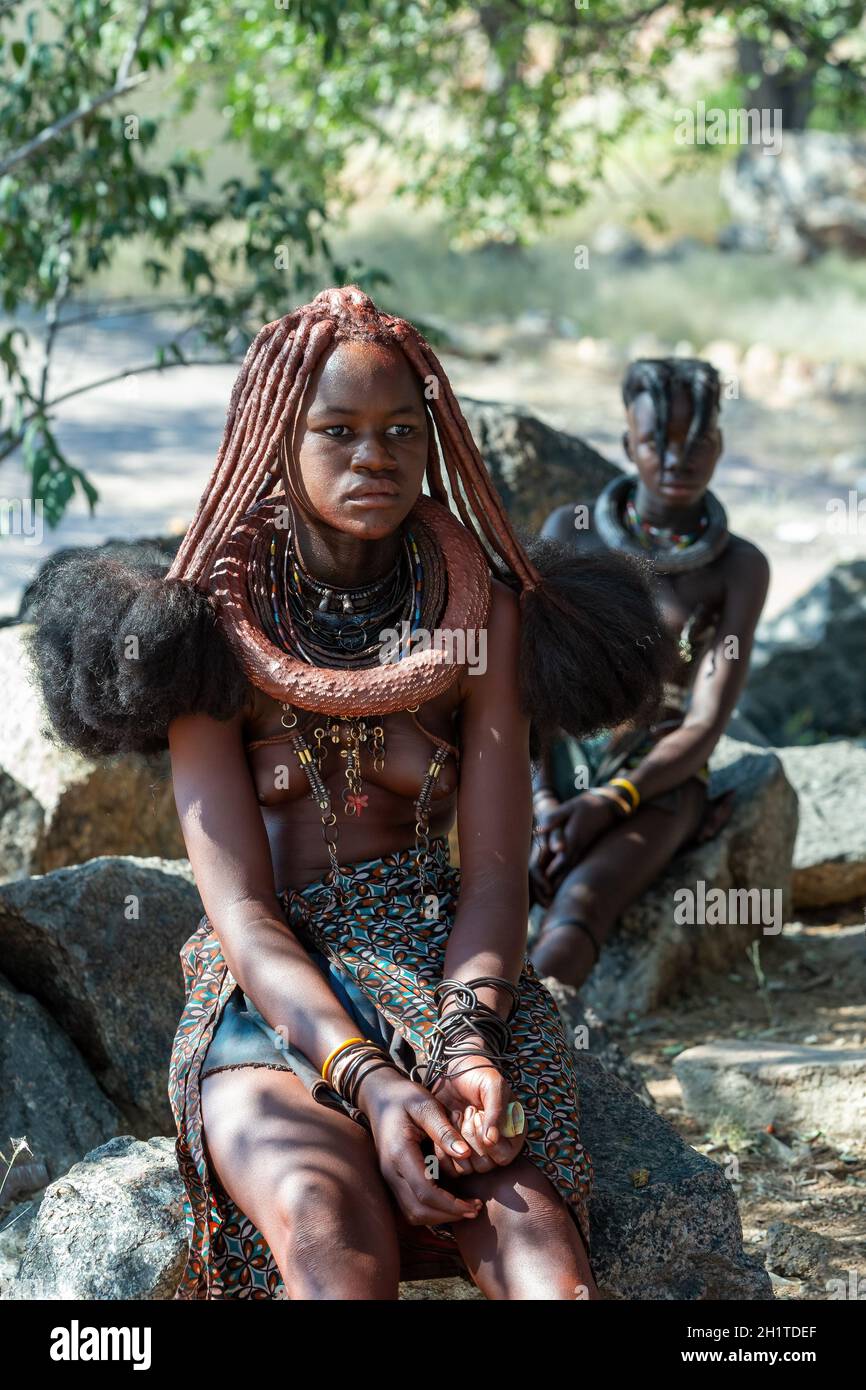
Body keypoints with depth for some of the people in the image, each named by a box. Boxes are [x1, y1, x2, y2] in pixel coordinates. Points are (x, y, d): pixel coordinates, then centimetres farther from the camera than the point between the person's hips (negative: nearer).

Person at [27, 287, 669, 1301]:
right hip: (264, 990, -1)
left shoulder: (481, 611, 5)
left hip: (448, 969, 2)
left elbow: (494, 873, -1)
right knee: (328, 1223, -35)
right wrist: (369, 1079, -24)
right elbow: (240, 910, -8)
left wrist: (468, 1044, -20)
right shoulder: (214, 626, -1)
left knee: (525, 1214, -31)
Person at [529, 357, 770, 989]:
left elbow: (706, 726, -6)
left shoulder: (741, 568, 1)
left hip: (658, 781, -3)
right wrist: (543, 804, -15)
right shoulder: (570, 533, 6)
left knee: (580, 905, -35)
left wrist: (609, 802, -21)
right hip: (551, 766, 3)